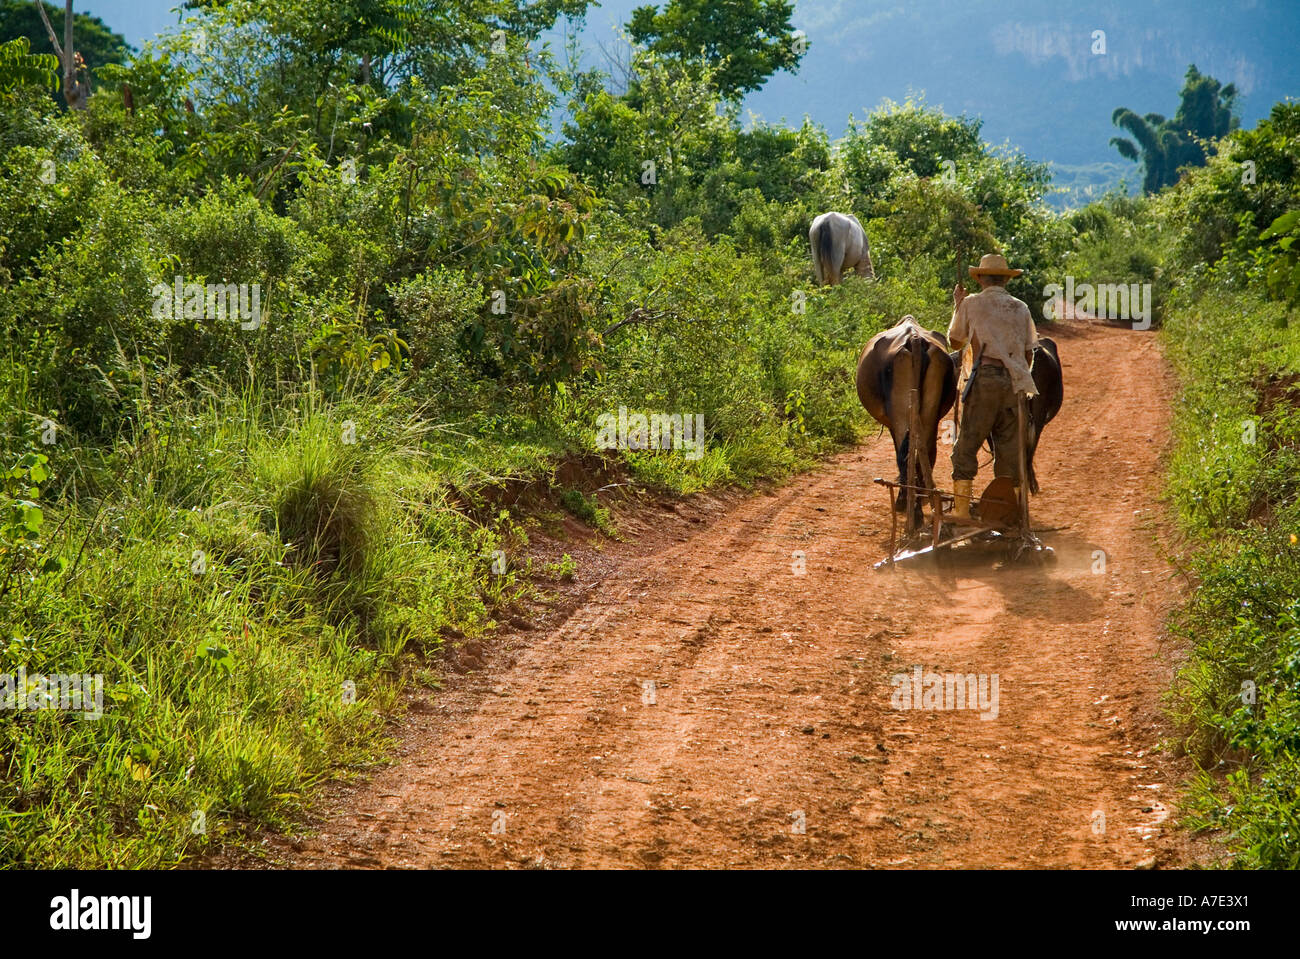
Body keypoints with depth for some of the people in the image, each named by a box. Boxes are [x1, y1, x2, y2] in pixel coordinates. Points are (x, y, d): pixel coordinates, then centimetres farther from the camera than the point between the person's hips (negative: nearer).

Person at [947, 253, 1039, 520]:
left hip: (984, 378, -3)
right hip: (1015, 382, 3)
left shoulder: (971, 303, 5)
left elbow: (955, 341, 18)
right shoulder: (1021, 308, 14)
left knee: (967, 443, 0)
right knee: (1009, 445, 7)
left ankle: (961, 508, -5)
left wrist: (957, 305, 29)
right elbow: (1029, 353, 15)